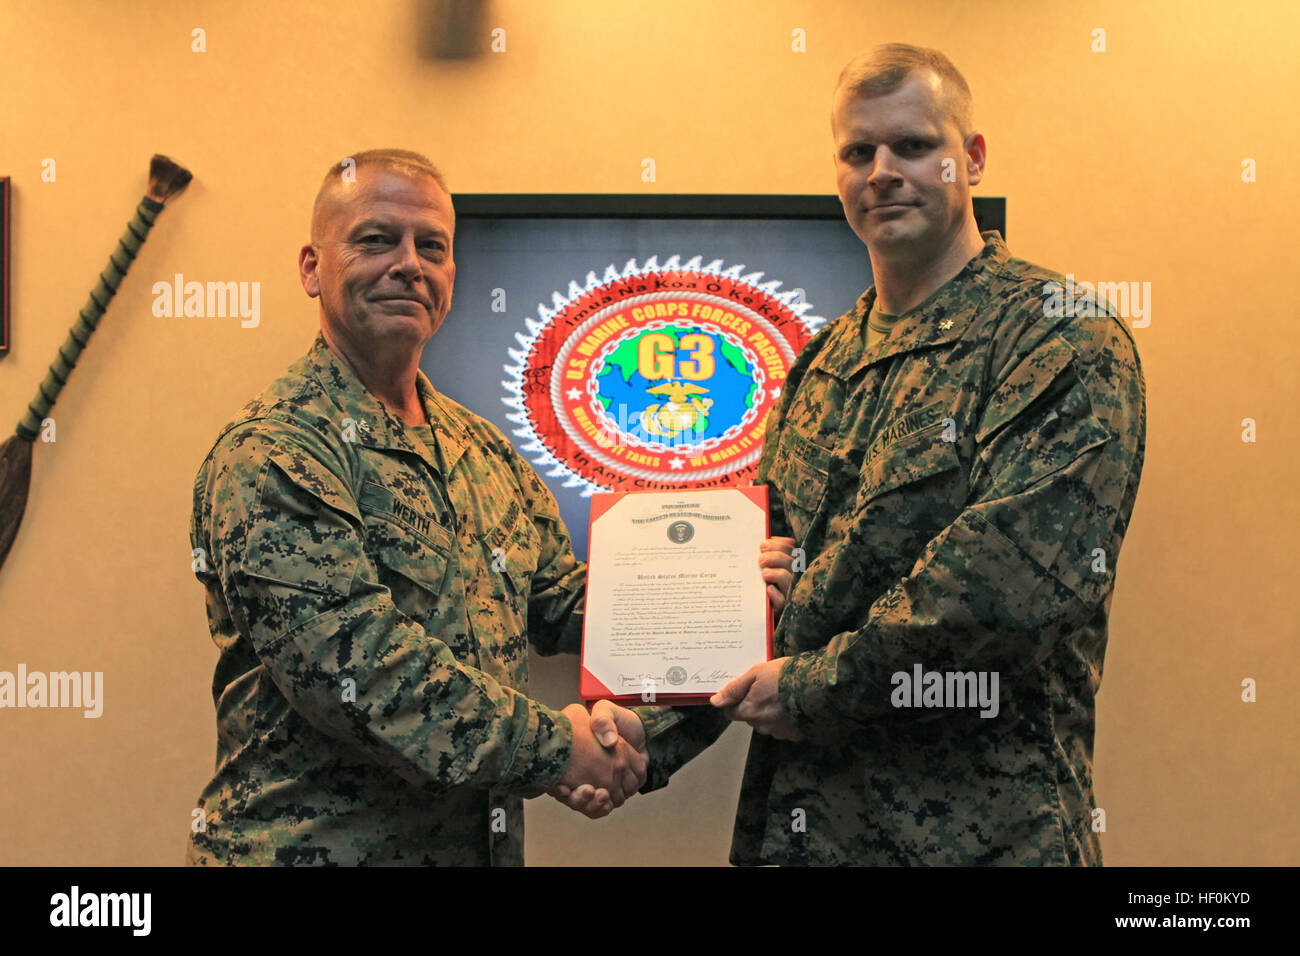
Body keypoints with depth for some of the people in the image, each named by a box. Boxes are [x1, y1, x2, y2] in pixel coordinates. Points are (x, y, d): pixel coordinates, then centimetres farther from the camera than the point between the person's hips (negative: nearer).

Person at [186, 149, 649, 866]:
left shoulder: (485, 451, 9)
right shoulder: (267, 458, -15)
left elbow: (560, 601, 15)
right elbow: (356, 665, -24)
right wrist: (552, 746, -21)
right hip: (315, 846, -7)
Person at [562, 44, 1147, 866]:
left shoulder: (1063, 341, -10)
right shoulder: (821, 366, 11)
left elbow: (1022, 577, -22)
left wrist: (815, 683, -16)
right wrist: (650, 738, 0)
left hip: (981, 826, -6)